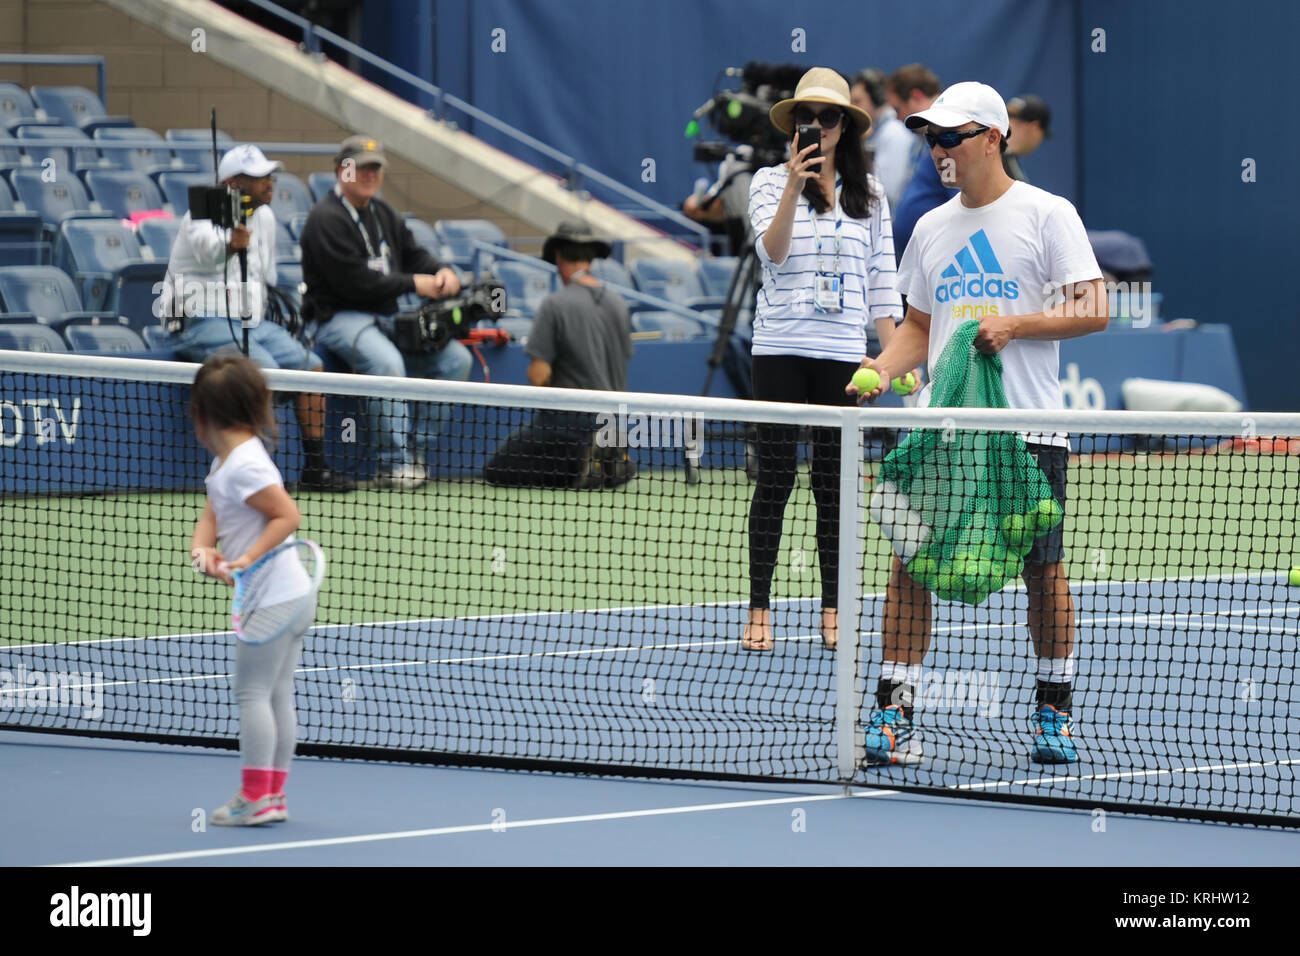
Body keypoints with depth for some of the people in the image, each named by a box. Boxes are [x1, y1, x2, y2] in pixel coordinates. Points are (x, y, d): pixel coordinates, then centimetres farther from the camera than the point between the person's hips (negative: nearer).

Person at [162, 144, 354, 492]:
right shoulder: (207, 217, -14)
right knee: (264, 368, -30)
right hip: (206, 322, -8)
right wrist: (231, 245, -61)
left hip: (252, 321, 8)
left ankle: (315, 469, 0)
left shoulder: (264, 216, 12)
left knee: (310, 365, -6)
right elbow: (207, 248, -40)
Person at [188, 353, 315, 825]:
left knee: (252, 692, -6)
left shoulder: (244, 465, -17)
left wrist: (248, 560, -22)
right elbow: (210, 518, 9)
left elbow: (288, 516, -20)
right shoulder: (223, 463, 14)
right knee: (278, 696, 11)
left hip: (272, 596, -10)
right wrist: (202, 548, -11)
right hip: (288, 595, 10)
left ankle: (255, 795, -5)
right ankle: (273, 794, 14)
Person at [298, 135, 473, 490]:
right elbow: (354, 282, -20)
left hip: (386, 319, 9)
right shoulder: (326, 219, -12)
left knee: (456, 358, -3)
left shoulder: (383, 213, 17)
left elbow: (414, 254, 17)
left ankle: (415, 452, -4)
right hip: (337, 317, -9)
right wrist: (413, 284, -15)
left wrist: (442, 273, -7)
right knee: (388, 362, -36)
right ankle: (394, 464, -30)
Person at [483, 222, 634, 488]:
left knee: (496, 471, 3)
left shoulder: (555, 304, -13)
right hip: (611, 418, 7)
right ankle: (609, 457, 0)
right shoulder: (618, 303, 6)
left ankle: (580, 459, -13)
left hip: (567, 418, -7)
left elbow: (538, 375, -16)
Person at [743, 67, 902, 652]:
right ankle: (759, 610, 2)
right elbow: (772, 251, -11)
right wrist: (793, 190, -26)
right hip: (781, 346, -2)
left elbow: (881, 276, 12)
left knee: (834, 482, 4)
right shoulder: (769, 181, 3)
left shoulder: (869, 192, 11)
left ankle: (833, 612, 9)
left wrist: (893, 354, 6)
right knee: (775, 479, -1)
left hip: (843, 350, 2)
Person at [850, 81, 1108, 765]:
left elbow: (1093, 310, -5)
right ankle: (893, 716, -4)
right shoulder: (931, 228, 15)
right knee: (911, 561, -6)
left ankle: (1054, 711, 15)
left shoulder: (1047, 214, 0)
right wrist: (884, 367, 2)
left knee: (1043, 570, 0)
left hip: (1028, 427, -4)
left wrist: (1013, 325, -16)